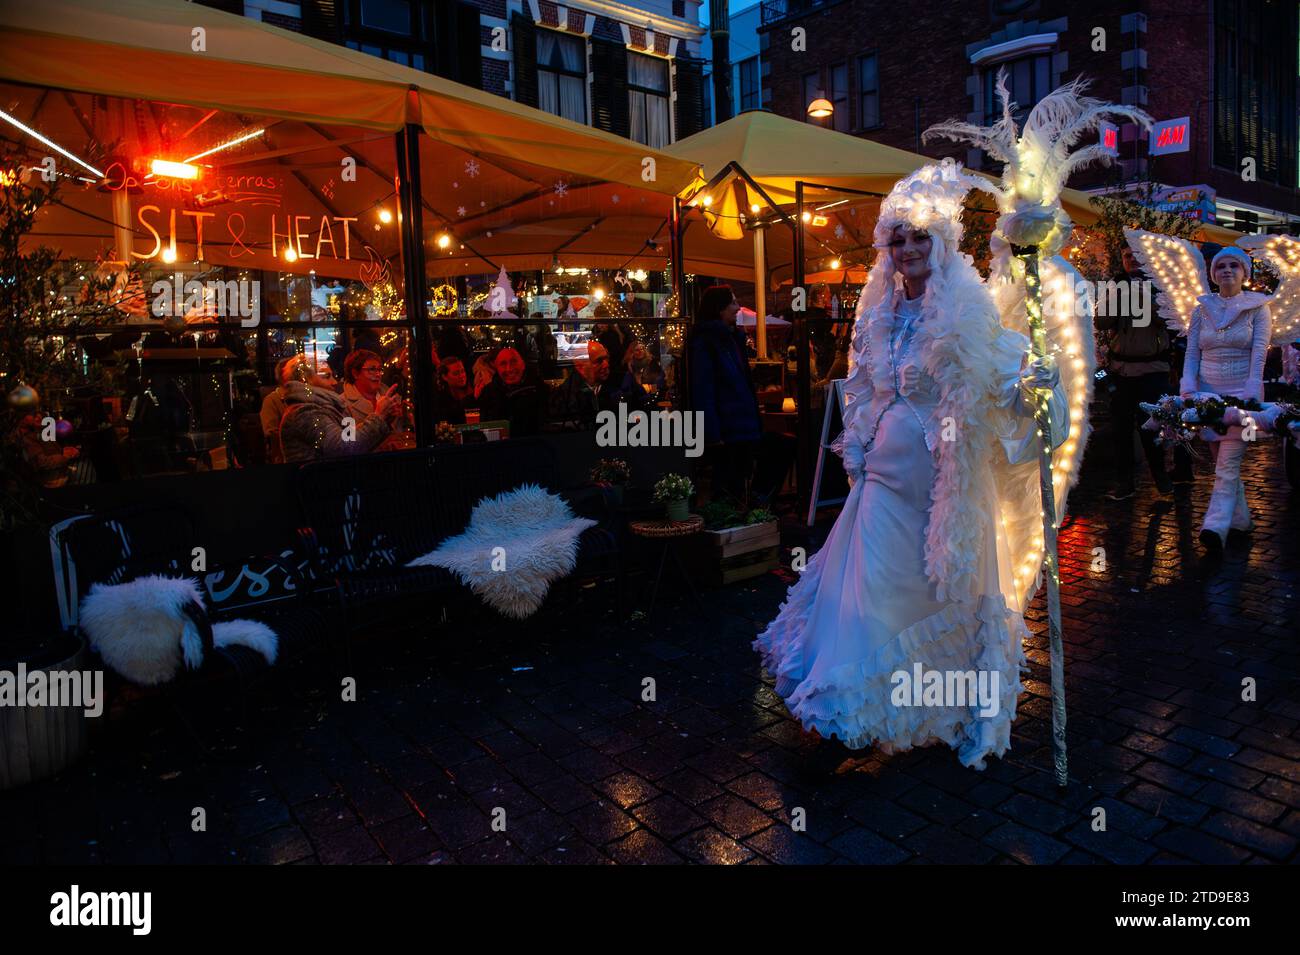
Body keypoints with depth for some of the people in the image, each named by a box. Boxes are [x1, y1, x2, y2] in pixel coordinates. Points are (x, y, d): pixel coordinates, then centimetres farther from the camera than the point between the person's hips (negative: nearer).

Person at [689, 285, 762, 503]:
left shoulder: (734, 337, 15)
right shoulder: (704, 342, -11)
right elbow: (703, 391, -16)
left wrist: (755, 423, 14)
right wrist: (713, 435, -20)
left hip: (743, 426, 8)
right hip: (725, 431, -8)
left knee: (739, 484, 13)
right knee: (727, 489, -2)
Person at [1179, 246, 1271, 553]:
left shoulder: (1258, 309, 2)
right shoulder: (1201, 310, 10)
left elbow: (1259, 355, -8)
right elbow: (1192, 354, 5)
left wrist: (1250, 395, -21)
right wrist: (1189, 390, -11)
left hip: (1242, 394, -4)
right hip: (1208, 393, 4)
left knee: (1228, 465, -13)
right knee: (1224, 463, 10)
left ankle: (1216, 527, -20)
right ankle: (1240, 519, 24)